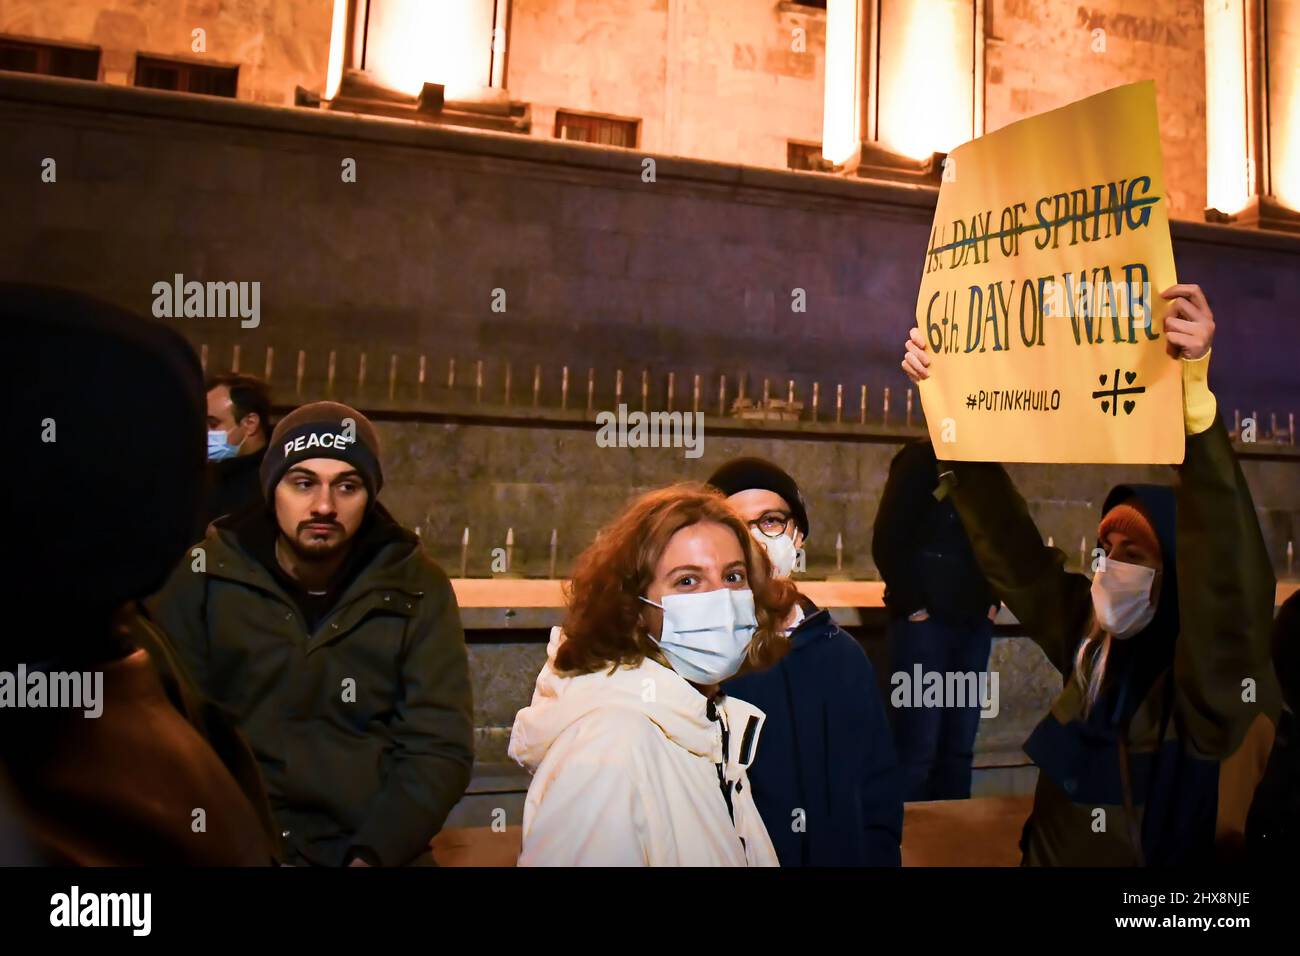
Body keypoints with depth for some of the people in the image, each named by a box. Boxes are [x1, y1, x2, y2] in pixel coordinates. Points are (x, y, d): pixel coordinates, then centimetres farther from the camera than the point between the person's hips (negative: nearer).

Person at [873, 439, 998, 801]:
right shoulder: (921, 459, -5)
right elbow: (887, 541, -9)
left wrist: (992, 599, 9)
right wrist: (911, 606, -11)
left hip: (974, 621, 6)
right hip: (926, 620, -6)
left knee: (960, 744, 8)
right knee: (918, 745, -4)